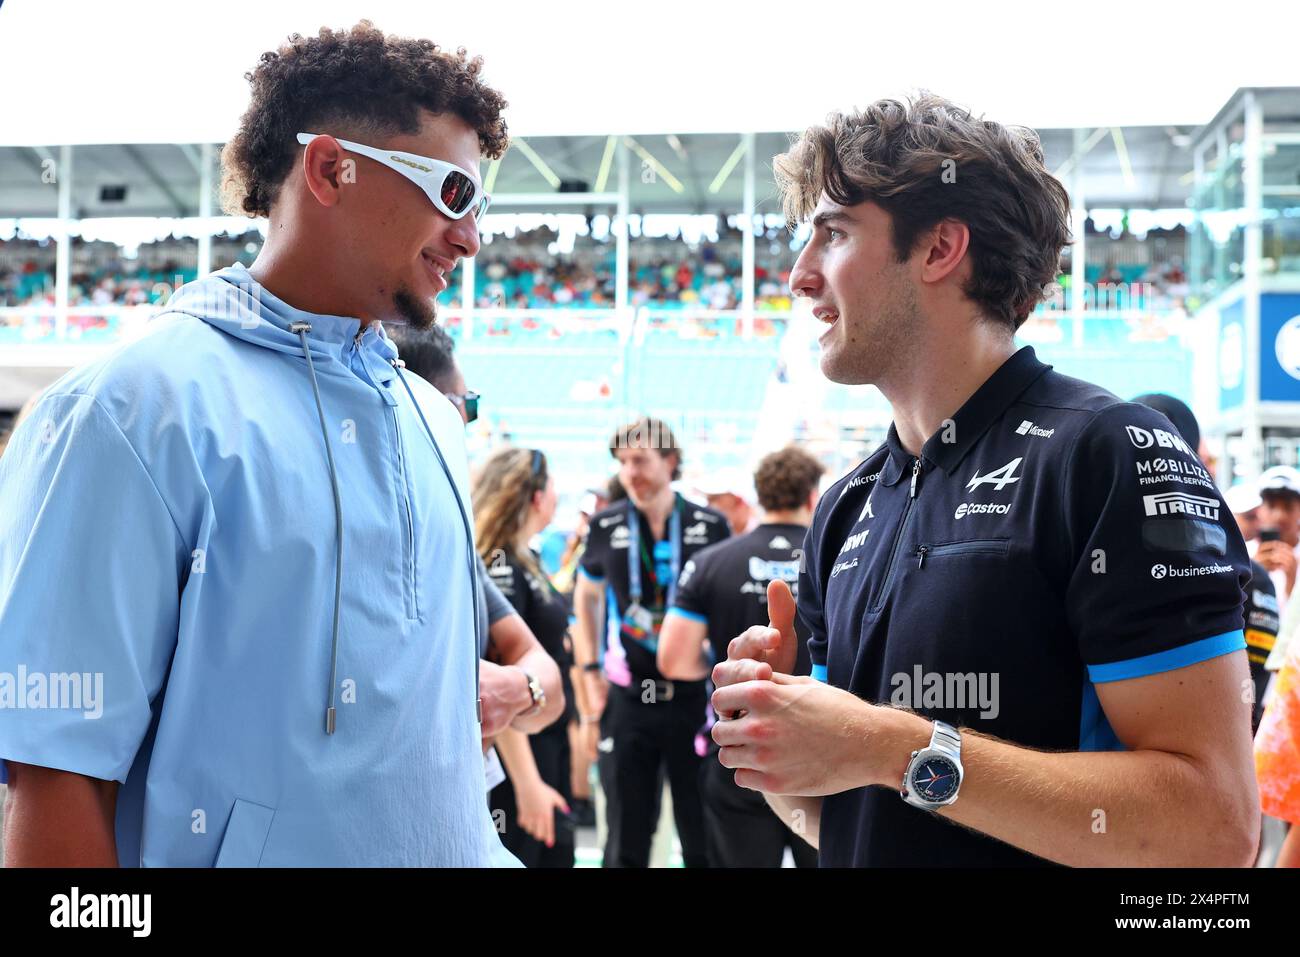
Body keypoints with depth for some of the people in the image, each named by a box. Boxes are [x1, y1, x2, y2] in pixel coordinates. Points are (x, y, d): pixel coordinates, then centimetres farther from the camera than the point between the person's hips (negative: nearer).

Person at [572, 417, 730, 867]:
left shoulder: (711, 525, -2)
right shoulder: (607, 525, 2)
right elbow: (586, 597, 16)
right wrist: (591, 672, 9)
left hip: (695, 695, -1)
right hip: (627, 697, 1)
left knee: (704, 837, 6)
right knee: (626, 838, 8)